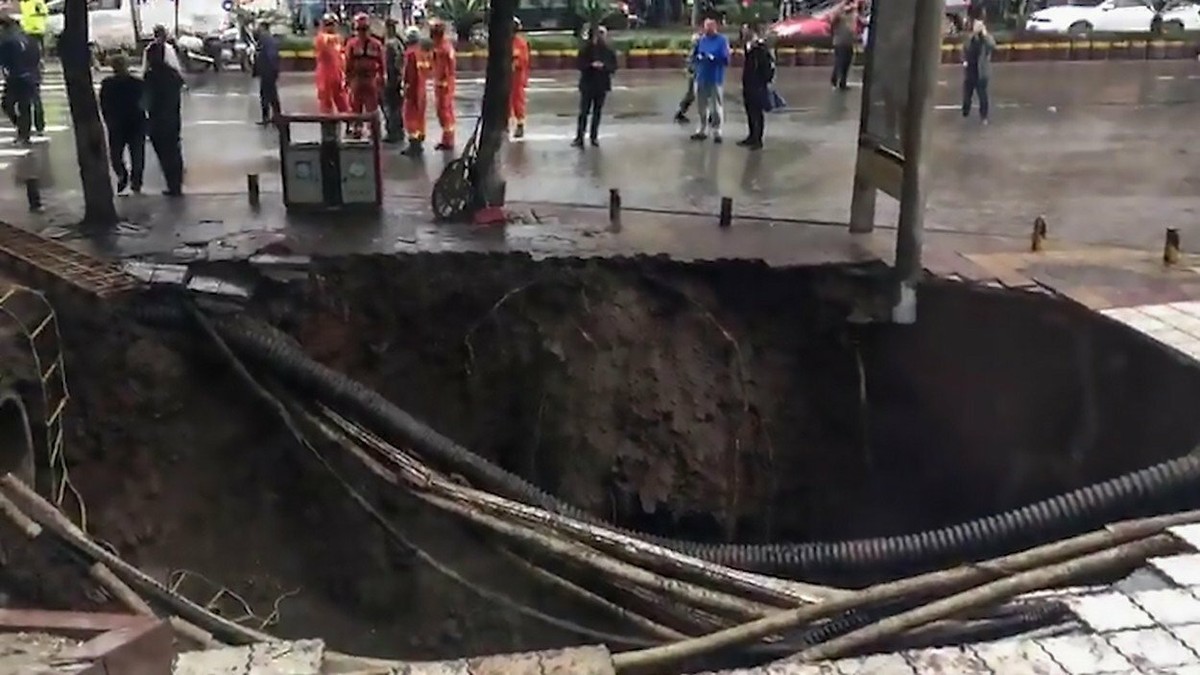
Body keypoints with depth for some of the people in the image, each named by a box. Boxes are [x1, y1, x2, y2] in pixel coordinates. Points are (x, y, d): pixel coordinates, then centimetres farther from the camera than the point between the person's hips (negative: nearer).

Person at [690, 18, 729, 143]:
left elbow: (725, 59, -10)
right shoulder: (701, 39, 7)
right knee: (702, 106, 13)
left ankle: (717, 131, 4)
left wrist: (712, 58, -21)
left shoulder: (722, 40, -6)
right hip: (701, 78, 5)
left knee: (716, 107, -3)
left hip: (716, 79, -5)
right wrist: (698, 57, -12)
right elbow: (694, 57, 10)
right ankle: (702, 130, 24)